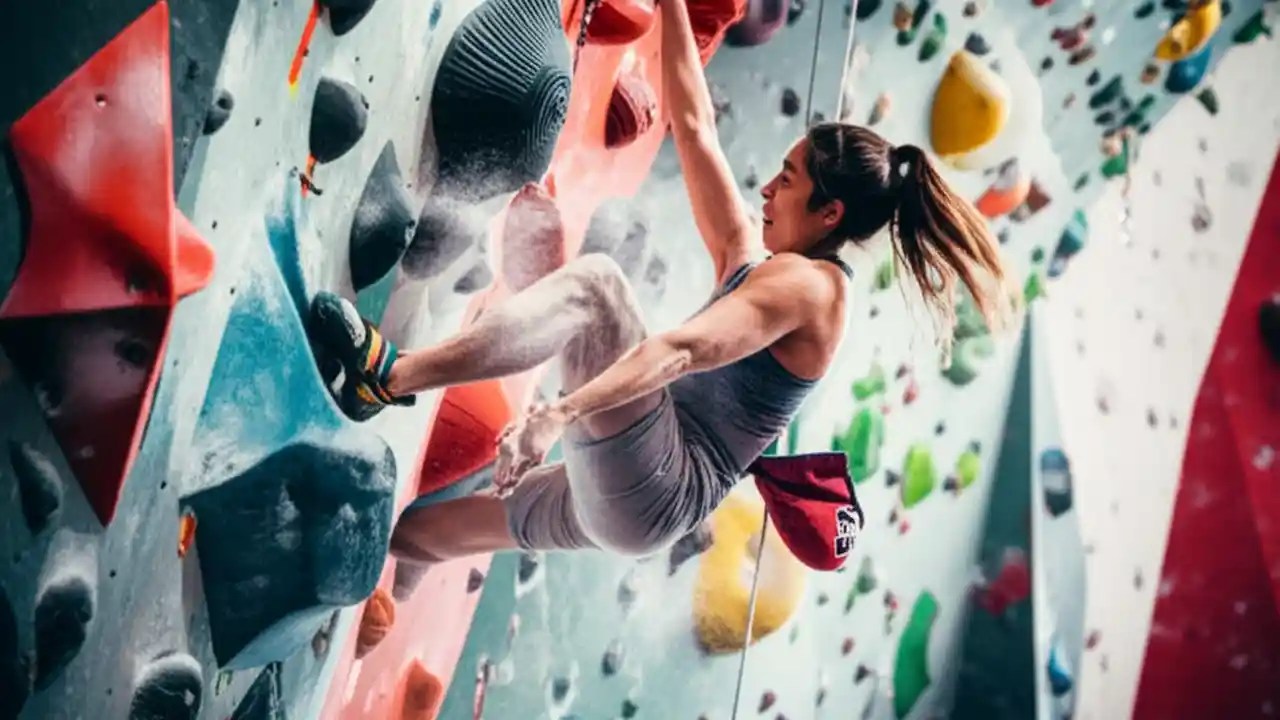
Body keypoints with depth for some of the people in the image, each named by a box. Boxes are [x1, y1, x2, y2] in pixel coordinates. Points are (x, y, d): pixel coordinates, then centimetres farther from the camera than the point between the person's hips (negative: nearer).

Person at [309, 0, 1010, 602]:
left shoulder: (807, 282, -10)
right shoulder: (751, 258, 17)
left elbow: (682, 349, -27)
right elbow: (694, 126, 18)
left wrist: (558, 414, -39)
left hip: (656, 488, -10)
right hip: (627, 498, 10)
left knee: (595, 282, -24)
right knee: (413, 532, 24)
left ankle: (390, 375, -26)